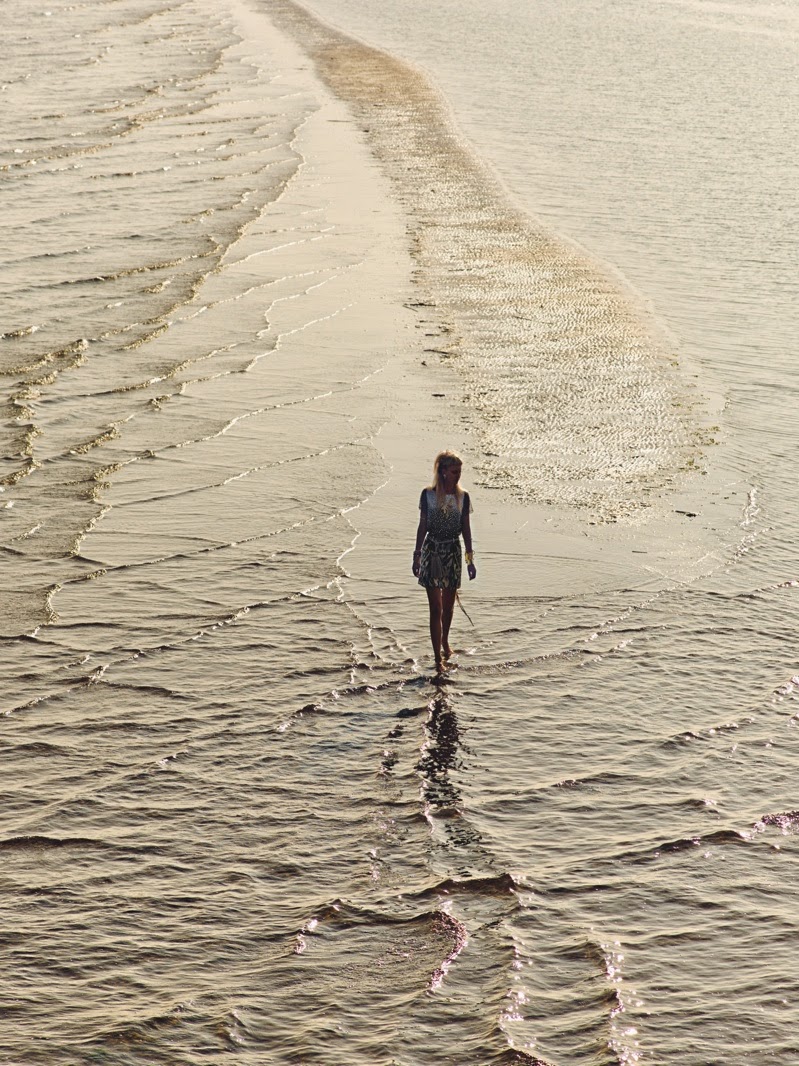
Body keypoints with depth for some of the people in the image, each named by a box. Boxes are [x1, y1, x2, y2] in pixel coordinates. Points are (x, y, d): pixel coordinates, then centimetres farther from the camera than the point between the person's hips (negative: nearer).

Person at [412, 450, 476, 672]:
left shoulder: (462, 497, 0)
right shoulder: (428, 495, -5)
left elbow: (466, 529, 5)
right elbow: (422, 527, 1)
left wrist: (470, 560, 4)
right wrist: (417, 556, 1)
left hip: (453, 552, 3)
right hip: (432, 552, -2)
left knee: (449, 604, 15)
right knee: (436, 608, -6)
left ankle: (445, 642, 40)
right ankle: (438, 659, -5)